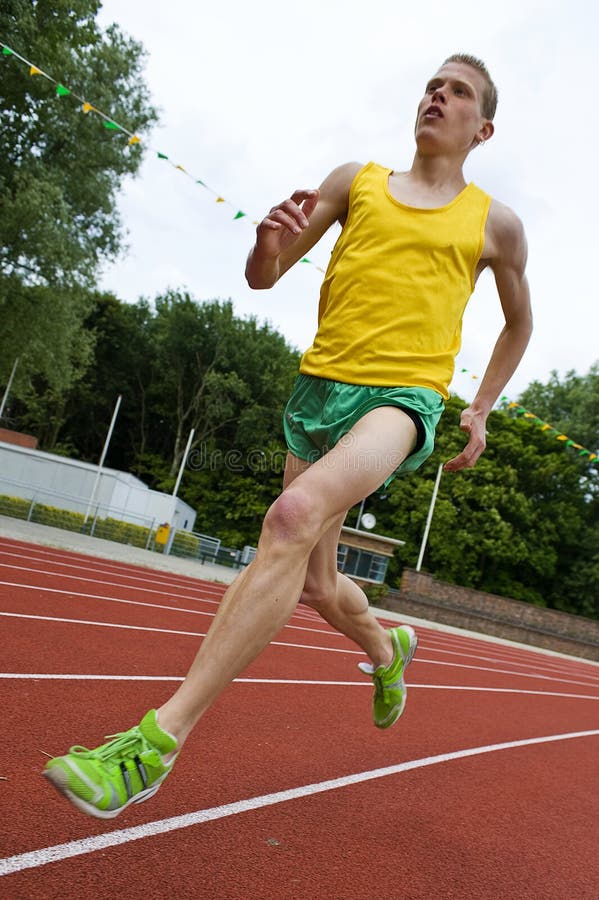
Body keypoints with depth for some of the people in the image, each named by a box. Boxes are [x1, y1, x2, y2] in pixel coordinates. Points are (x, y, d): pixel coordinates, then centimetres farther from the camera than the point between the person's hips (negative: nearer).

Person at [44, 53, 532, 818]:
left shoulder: (495, 224, 10)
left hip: (402, 397, -4)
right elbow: (262, 278, 12)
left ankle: (157, 741, -29)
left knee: (297, 514, -33)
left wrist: (481, 410, 14)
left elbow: (519, 323, 25)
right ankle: (389, 650, 45)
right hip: (321, 385, 4)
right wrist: (270, 242, -12)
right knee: (317, 589, 10)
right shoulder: (356, 181, 13)